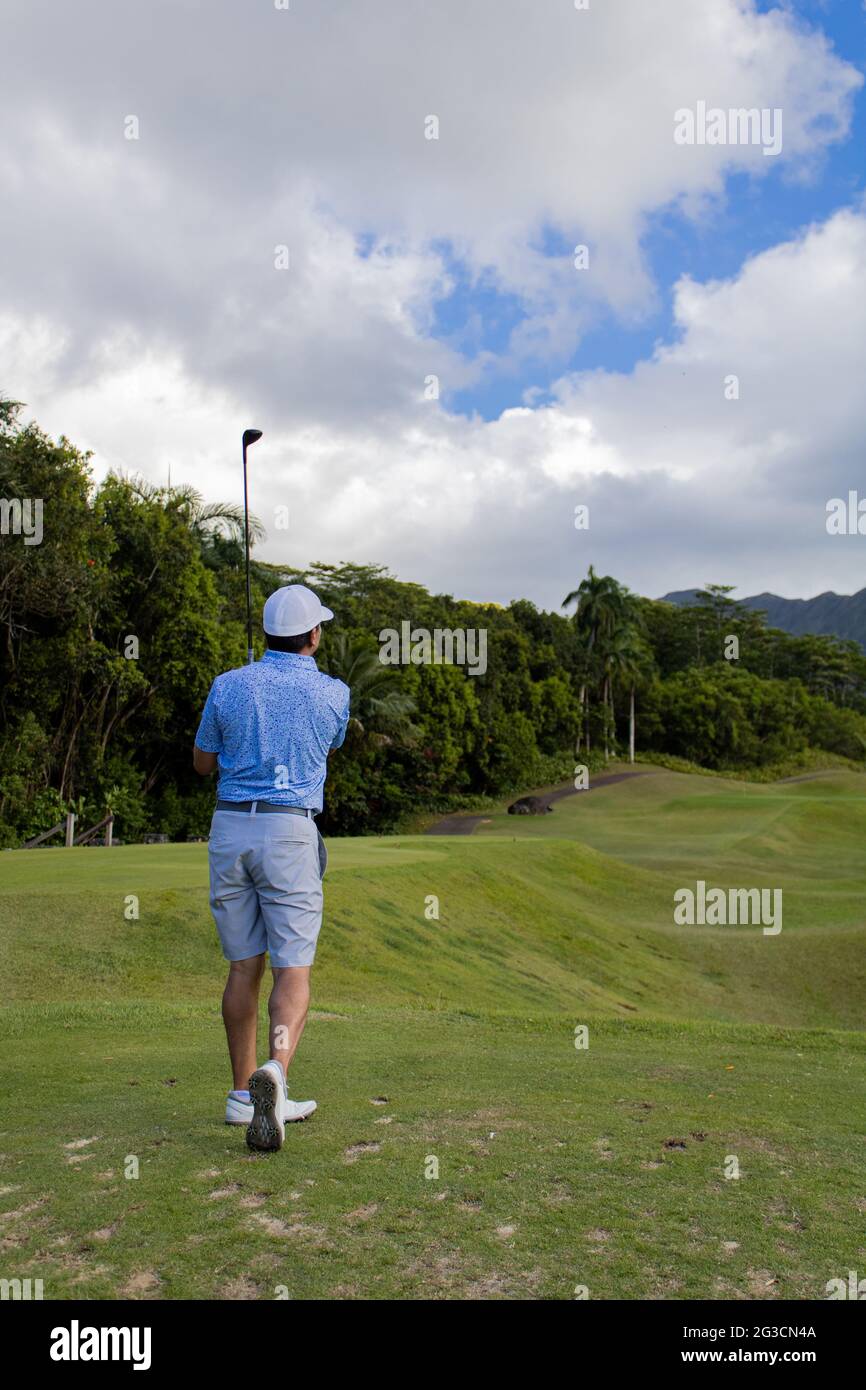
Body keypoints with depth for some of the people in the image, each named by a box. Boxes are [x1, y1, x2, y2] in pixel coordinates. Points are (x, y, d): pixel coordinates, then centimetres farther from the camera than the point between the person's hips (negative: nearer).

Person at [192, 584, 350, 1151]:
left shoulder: (229, 686, 4)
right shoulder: (333, 693, -1)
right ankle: (274, 1074, -24)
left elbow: (203, 762, 16)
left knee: (244, 967, 12)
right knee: (294, 971, -1)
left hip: (230, 828, 3)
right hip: (290, 833, -3)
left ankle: (244, 1095, 19)